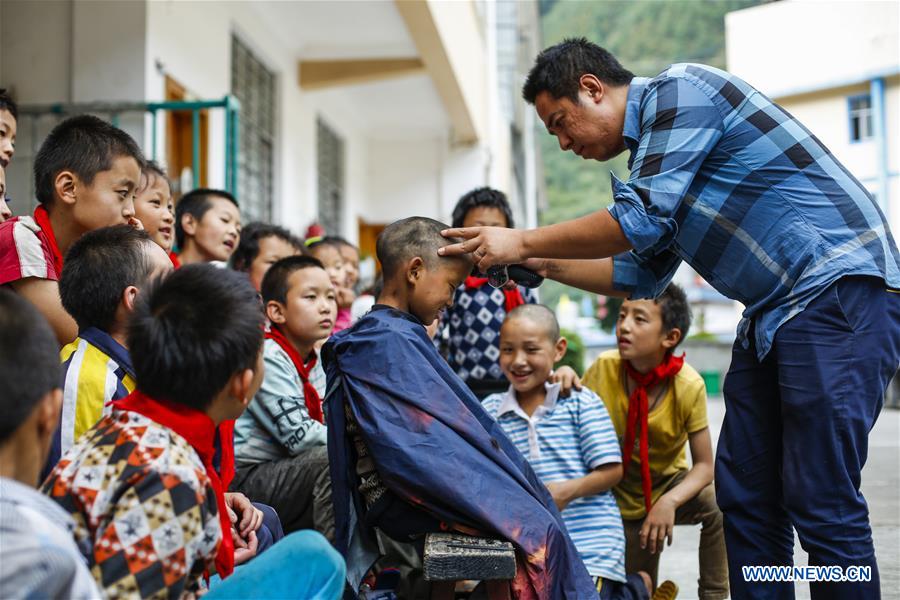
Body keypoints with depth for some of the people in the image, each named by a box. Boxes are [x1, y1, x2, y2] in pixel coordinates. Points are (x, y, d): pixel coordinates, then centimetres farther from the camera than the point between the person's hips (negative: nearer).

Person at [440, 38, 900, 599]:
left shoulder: (681, 91, -9)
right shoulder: (652, 147, 19)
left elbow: (639, 221, -17)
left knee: (820, 500, -11)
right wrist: (543, 264, 17)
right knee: (743, 493, 8)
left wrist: (523, 241, -7)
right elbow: (641, 276, 24)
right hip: (774, 312, 10)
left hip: (840, 288, -10)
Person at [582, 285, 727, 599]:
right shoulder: (604, 369, -20)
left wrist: (669, 502, -36)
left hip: (669, 485, -1)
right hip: (620, 500, 1)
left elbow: (704, 466, -17)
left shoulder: (689, 386, -23)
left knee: (717, 505, -31)